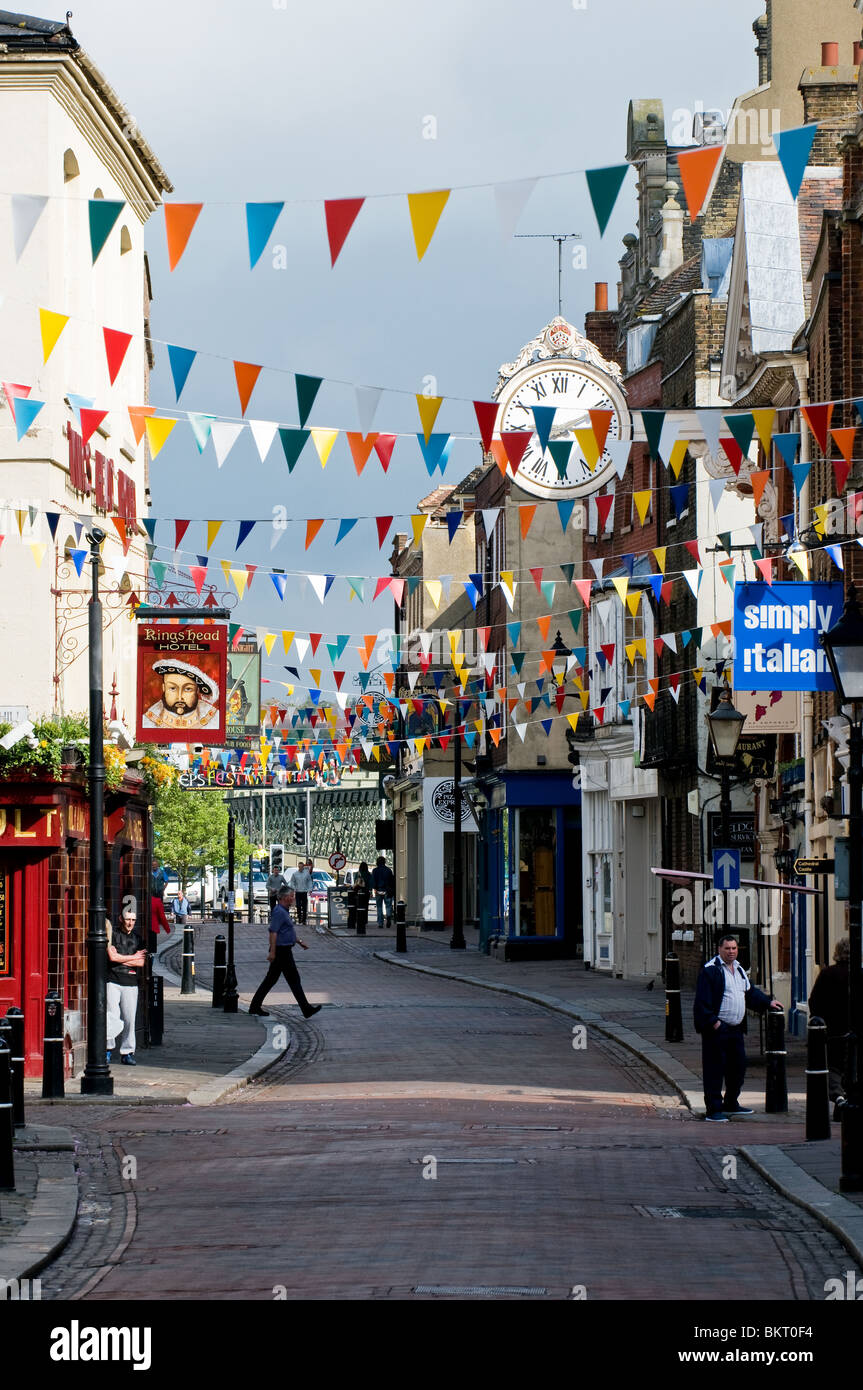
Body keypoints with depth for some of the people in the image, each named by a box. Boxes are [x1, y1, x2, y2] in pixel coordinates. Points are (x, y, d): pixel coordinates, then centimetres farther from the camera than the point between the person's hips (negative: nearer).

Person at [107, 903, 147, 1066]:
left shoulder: (137, 937, 14)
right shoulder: (113, 933, 1)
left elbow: (142, 962, 6)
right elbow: (112, 956, -10)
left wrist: (121, 959, -3)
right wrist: (134, 957, -1)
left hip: (131, 983, 4)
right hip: (112, 980, -3)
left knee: (129, 1019, 1)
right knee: (112, 1015, -14)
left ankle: (127, 1052, 7)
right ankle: (109, 1047, -1)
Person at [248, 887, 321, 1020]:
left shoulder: (284, 911, 16)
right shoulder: (279, 912, -18)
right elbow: (273, 932, -23)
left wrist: (299, 941, 25)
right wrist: (272, 952, -27)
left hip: (284, 950, 11)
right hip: (282, 951, -11)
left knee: (271, 979, 12)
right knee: (294, 980, -5)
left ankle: (255, 1006, 15)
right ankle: (306, 1009, -1)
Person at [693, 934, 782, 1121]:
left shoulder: (739, 969, 17)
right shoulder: (710, 970, -10)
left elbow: (750, 992, 28)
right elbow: (703, 1000, -15)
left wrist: (768, 1002, 17)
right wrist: (712, 1022, -21)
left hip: (735, 1028, 9)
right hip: (716, 1028, -9)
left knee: (738, 1066, 14)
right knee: (714, 1069, -6)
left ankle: (731, 1104, 29)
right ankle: (713, 1109, -3)